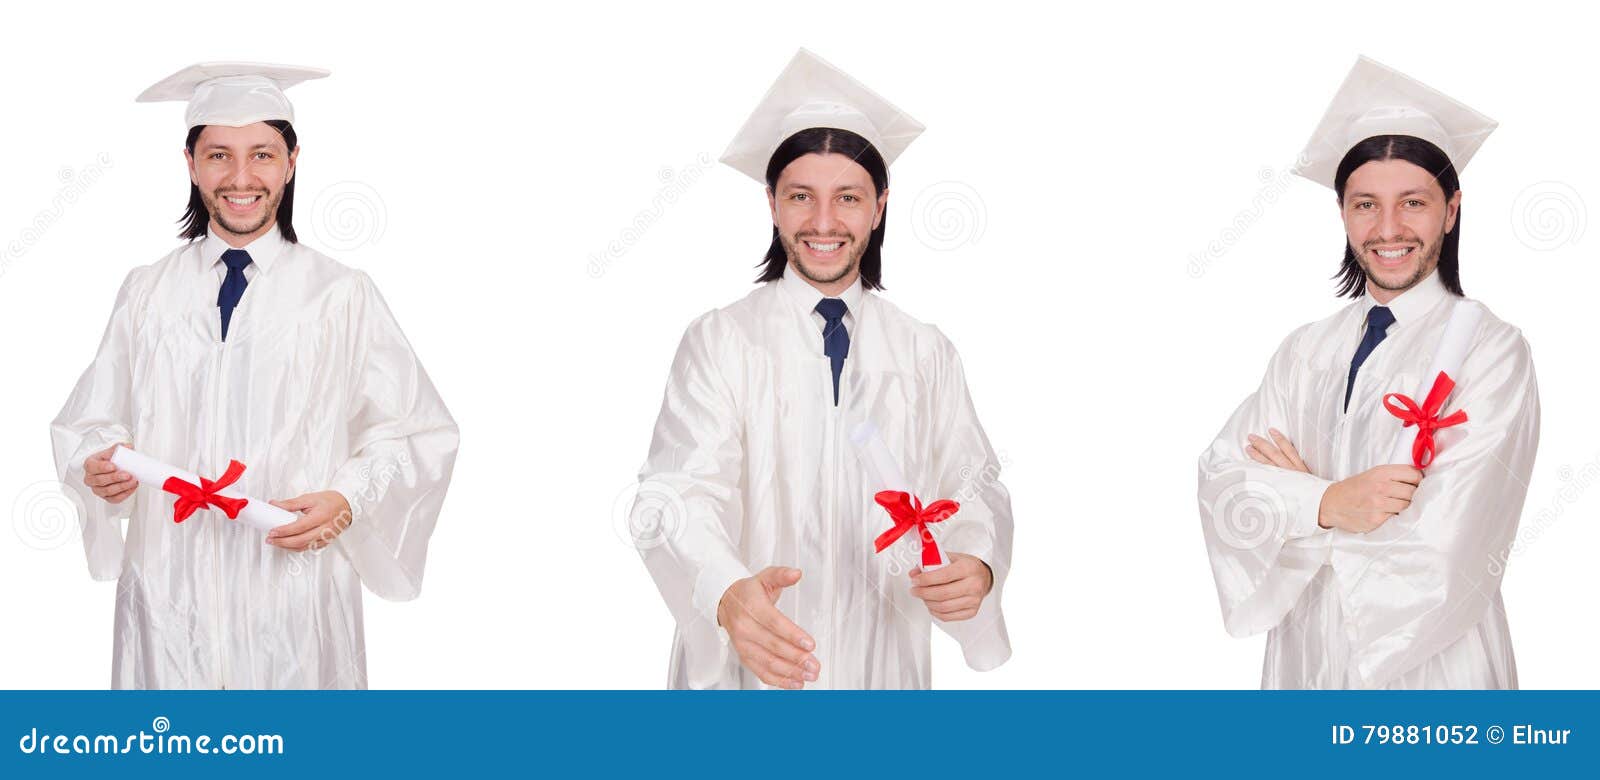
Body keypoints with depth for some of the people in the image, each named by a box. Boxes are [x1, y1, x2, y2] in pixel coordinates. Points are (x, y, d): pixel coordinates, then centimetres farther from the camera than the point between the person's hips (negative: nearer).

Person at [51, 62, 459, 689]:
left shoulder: (342, 296, 0)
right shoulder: (146, 292, 7)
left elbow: (418, 433, 1)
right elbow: (88, 421, 12)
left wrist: (348, 500, -15)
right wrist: (99, 465, -10)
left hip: (295, 589, -1)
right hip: (167, 585, 2)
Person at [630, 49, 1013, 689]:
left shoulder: (926, 354, 5)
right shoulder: (721, 342, -6)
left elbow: (973, 486, 1)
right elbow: (677, 492, -18)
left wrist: (978, 565, -22)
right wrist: (728, 594, -38)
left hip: (884, 665, 3)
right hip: (747, 668, -3)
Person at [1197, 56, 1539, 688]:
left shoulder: (1490, 351, -13)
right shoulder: (1306, 351, 3)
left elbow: (1438, 554, -21)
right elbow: (1220, 480, -5)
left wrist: (1287, 493, -9)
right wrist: (1324, 503, -23)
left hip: (1428, 667, -4)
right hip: (1305, 654, 4)